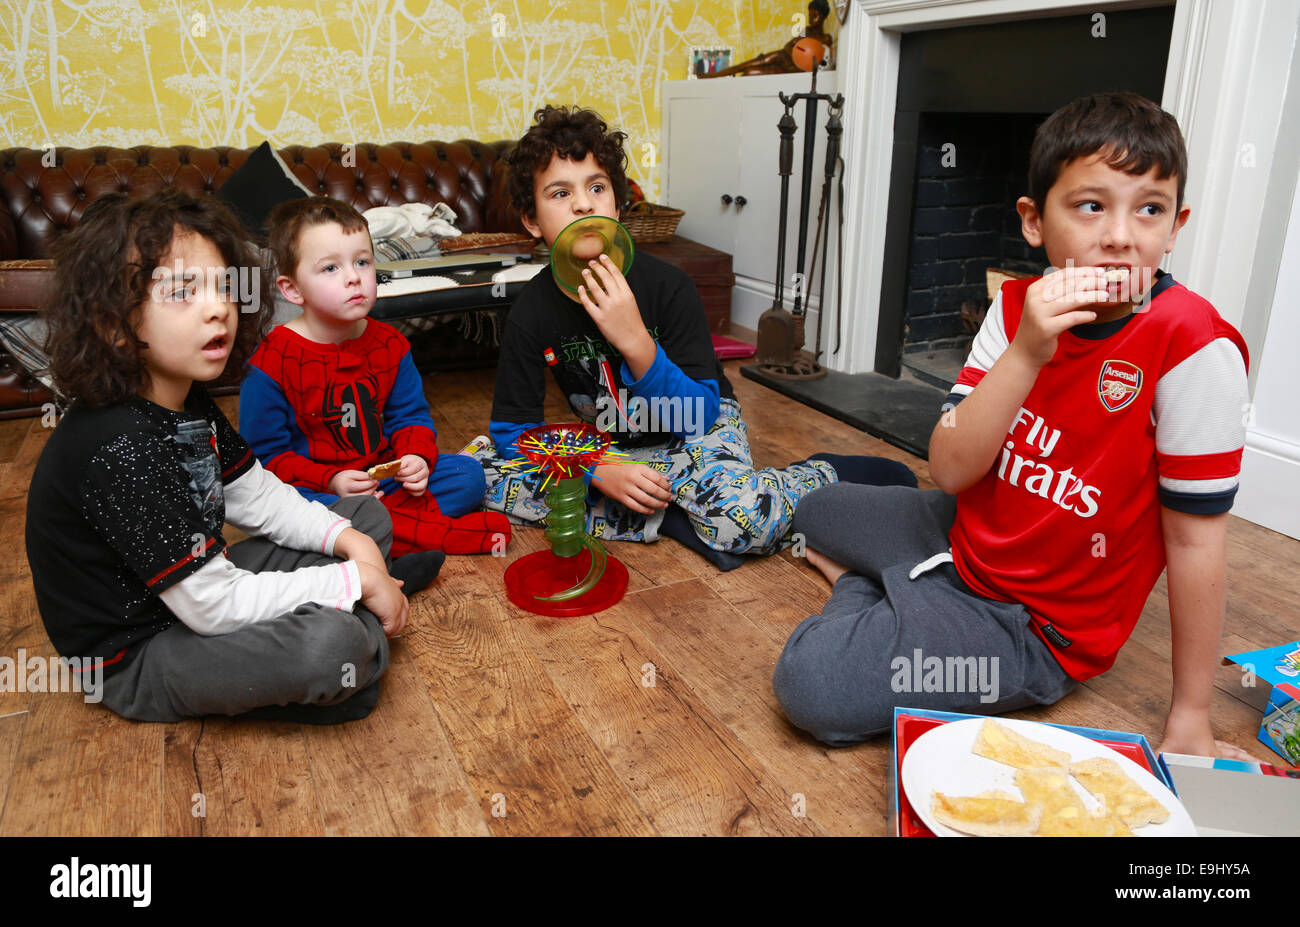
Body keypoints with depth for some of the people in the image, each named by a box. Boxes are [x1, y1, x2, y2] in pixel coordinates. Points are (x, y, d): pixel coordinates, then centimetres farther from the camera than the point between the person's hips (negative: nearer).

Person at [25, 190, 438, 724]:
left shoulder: (189, 402, 0)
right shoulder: (119, 450, -30)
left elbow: (260, 500, 7)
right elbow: (214, 606, -30)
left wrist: (351, 541, -8)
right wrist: (355, 580, -24)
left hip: (200, 586, 9)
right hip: (135, 659, -9)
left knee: (368, 516, 11)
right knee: (331, 643, -34)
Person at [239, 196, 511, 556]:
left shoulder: (389, 344, 3)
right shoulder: (272, 361, -12)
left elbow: (410, 415, 11)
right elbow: (266, 454, -11)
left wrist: (417, 457, -12)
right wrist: (330, 481, -25)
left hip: (384, 477, 4)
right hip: (314, 485, -4)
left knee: (468, 475, -8)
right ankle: (437, 532, -28)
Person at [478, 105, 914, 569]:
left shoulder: (667, 286, -21)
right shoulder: (532, 310, -13)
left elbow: (697, 416, -22)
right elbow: (513, 429, -10)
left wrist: (636, 342, -38)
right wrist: (598, 472, -25)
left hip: (699, 430, -4)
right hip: (603, 446, 4)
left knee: (736, 517, -36)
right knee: (484, 467, -17)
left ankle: (828, 476, -3)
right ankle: (663, 518, -20)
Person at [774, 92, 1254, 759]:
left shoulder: (1192, 347, -23)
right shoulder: (1018, 308, -7)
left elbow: (1194, 539, -19)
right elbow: (950, 471, -16)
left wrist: (1190, 718, -13)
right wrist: (1026, 354, -30)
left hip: (1037, 628, -6)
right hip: (964, 534, 6)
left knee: (811, 683, -21)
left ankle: (863, 588, 7)